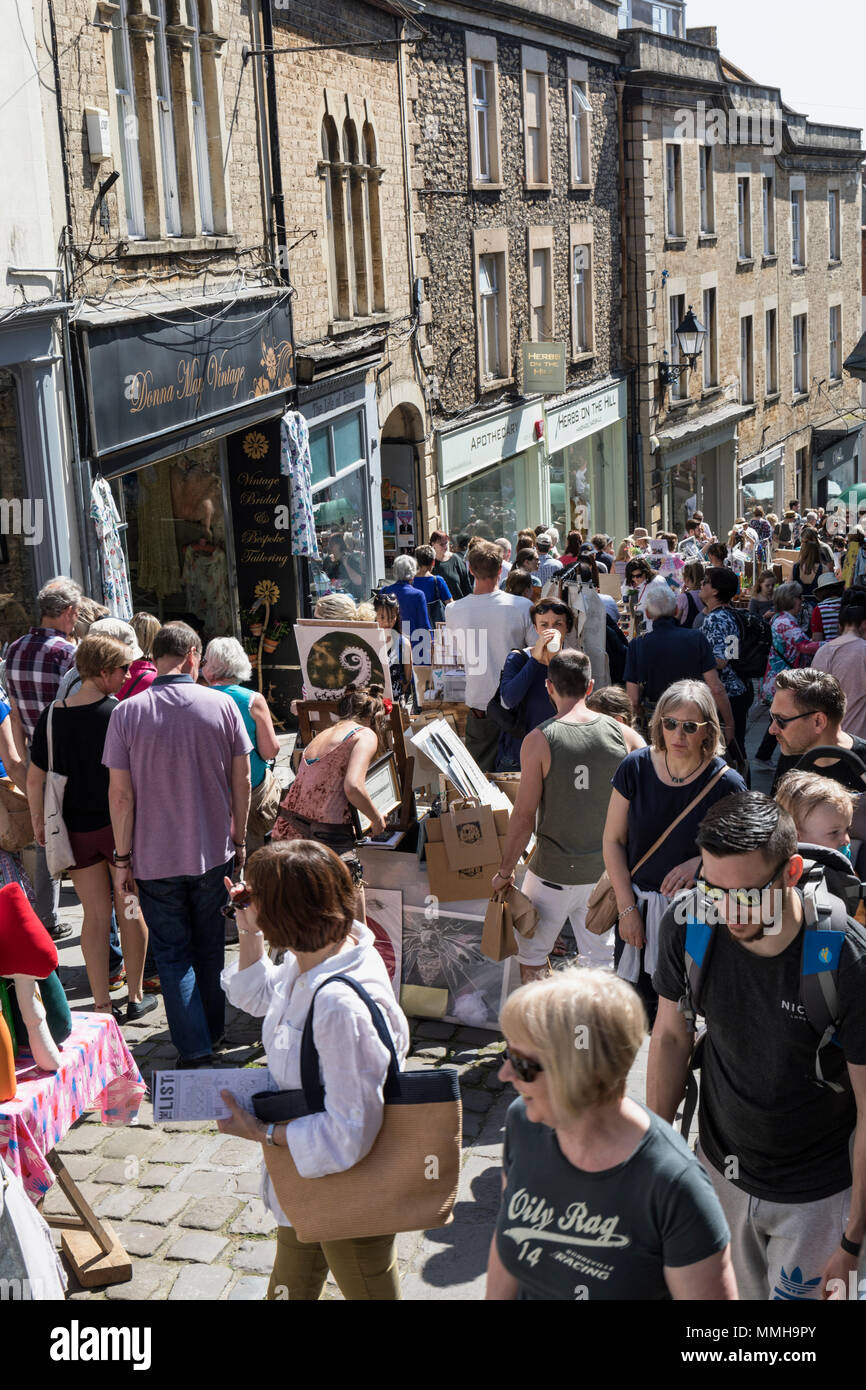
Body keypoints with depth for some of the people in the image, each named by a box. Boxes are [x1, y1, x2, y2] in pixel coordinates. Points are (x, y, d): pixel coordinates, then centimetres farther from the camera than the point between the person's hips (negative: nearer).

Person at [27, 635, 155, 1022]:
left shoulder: (51, 716, -3)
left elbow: (35, 778, 1)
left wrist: (38, 822, 14)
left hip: (76, 829, 3)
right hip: (120, 826, -3)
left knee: (95, 915, 10)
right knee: (130, 910, 13)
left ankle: (101, 1005, 13)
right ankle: (136, 997, 23)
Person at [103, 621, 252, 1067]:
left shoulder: (127, 712, -10)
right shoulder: (222, 705, -7)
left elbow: (120, 793, -10)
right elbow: (241, 781, -2)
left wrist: (122, 859, -2)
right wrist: (239, 840, 11)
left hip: (155, 859, -2)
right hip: (213, 853, 2)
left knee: (173, 954, 8)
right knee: (209, 947, 19)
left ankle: (196, 1052, 3)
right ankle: (212, 1032, 33)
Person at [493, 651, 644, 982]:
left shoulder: (539, 741, -15)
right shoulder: (621, 734, -5)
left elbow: (524, 816, -14)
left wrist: (505, 871, -3)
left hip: (553, 872, -3)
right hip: (605, 868, 3)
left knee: (532, 955, 16)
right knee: (602, 957, 17)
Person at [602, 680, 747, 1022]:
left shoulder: (725, 784, -13)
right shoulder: (635, 767, -7)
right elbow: (612, 841, 0)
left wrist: (700, 862, -22)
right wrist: (627, 908, -4)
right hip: (637, 902, 2)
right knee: (636, 1001, 11)